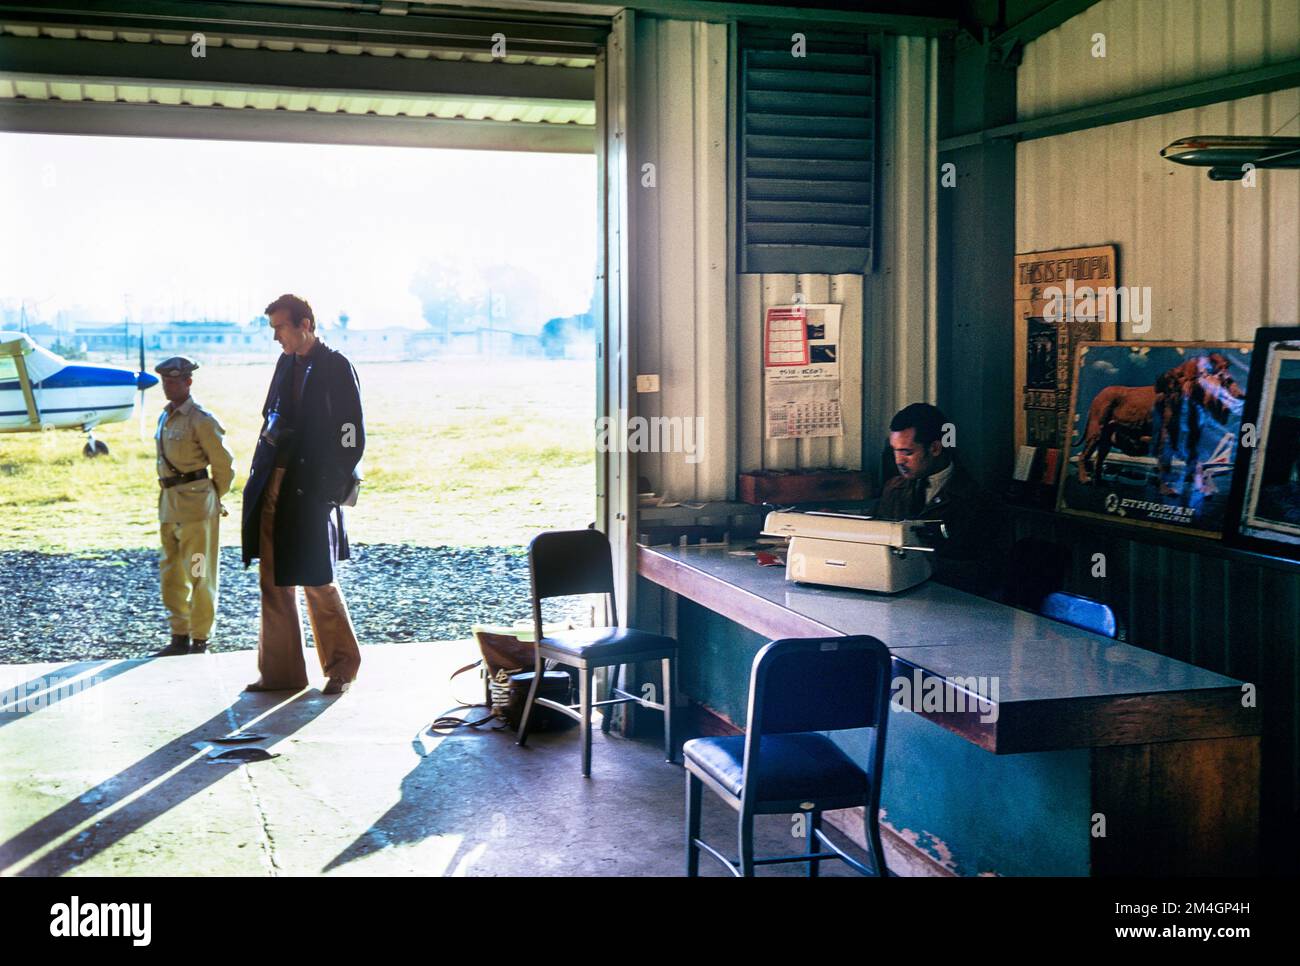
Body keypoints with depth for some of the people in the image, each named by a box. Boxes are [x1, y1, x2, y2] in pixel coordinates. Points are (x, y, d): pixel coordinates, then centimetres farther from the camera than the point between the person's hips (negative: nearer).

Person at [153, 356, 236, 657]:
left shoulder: (201, 420, -11)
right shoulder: (165, 418, 13)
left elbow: (224, 464, -8)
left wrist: (212, 498, 3)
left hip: (196, 504, -8)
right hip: (169, 504, 8)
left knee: (199, 575, -1)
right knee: (171, 574, 13)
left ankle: (200, 641, 7)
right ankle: (179, 637, 23)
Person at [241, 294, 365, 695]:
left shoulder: (336, 369, -8)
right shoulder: (286, 364, 13)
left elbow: (351, 438, -10)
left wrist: (330, 491, -14)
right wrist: (259, 474, 8)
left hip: (310, 491, -7)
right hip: (274, 484, 7)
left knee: (317, 583, 2)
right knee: (273, 582, 7)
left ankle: (342, 665, 19)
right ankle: (280, 672, 15)